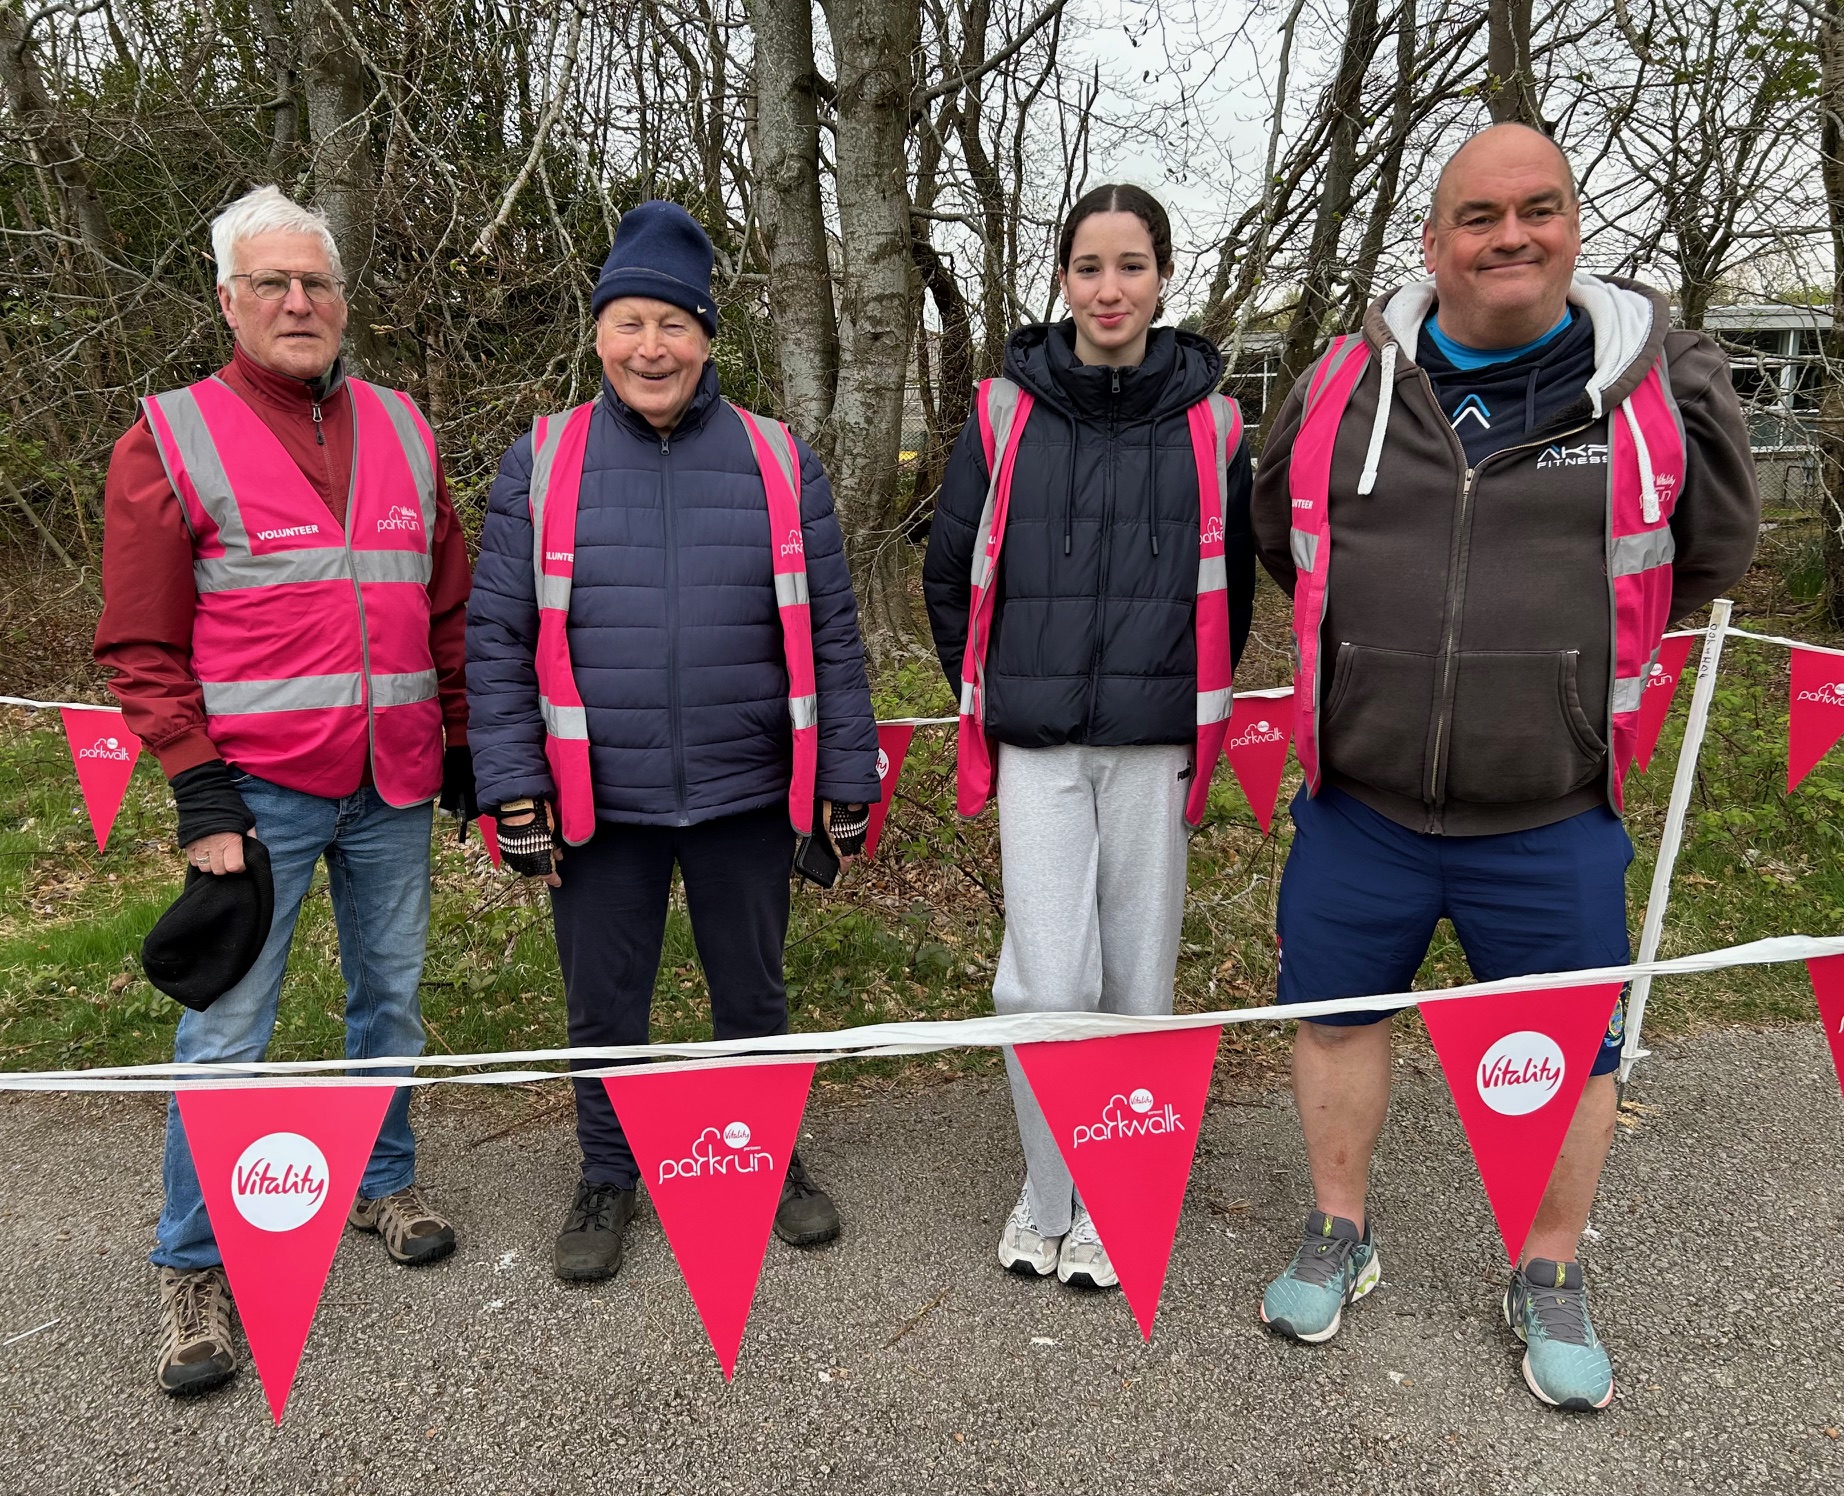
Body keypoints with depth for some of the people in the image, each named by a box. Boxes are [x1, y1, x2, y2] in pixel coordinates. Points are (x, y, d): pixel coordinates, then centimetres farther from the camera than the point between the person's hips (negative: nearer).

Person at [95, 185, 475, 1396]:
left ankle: (383, 1182, 35)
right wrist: (201, 792, -10)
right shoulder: (171, 439, -3)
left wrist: (461, 742, 12)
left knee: (392, 998, 15)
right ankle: (194, 1266, 18)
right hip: (260, 787, -4)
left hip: (393, 791, 4)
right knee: (228, 1032, 2)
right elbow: (144, 644, -4)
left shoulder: (402, 431, 10)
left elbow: (448, 605, 14)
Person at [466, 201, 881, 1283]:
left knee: (754, 992, 17)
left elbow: (832, 636, 2)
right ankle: (609, 1178, 37)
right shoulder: (543, 463, -1)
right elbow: (497, 640, 0)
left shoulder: (779, 461, 0)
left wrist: (847, 783, 0)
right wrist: (515, 792, -5)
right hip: (598, 800, 0)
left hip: (747, 793, 1)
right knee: (605, 1006, 14)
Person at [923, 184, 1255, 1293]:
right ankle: (1048, 1194, 18)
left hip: (1156, 742, 1)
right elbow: (950, 576, 12)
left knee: (1139, 975, 7)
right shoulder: (1005, 412, 3)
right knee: (1047, 982, -6)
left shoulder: (1211, 423, 4)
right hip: (1037, 742, 0)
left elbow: (1233, 586, 15)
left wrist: (1190, 702, 14)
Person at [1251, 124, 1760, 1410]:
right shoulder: (1348, 384, 0)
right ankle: (1339, 1238, 39)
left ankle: (1551, 1280, 37)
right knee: (1337, 1013, 14)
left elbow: (1711, 555, 9)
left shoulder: (1653, 380, -3)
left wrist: (1571, 641, 4)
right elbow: (1281, 541, 15)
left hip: (1553, 820, -1)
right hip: (1359, 802, 1)